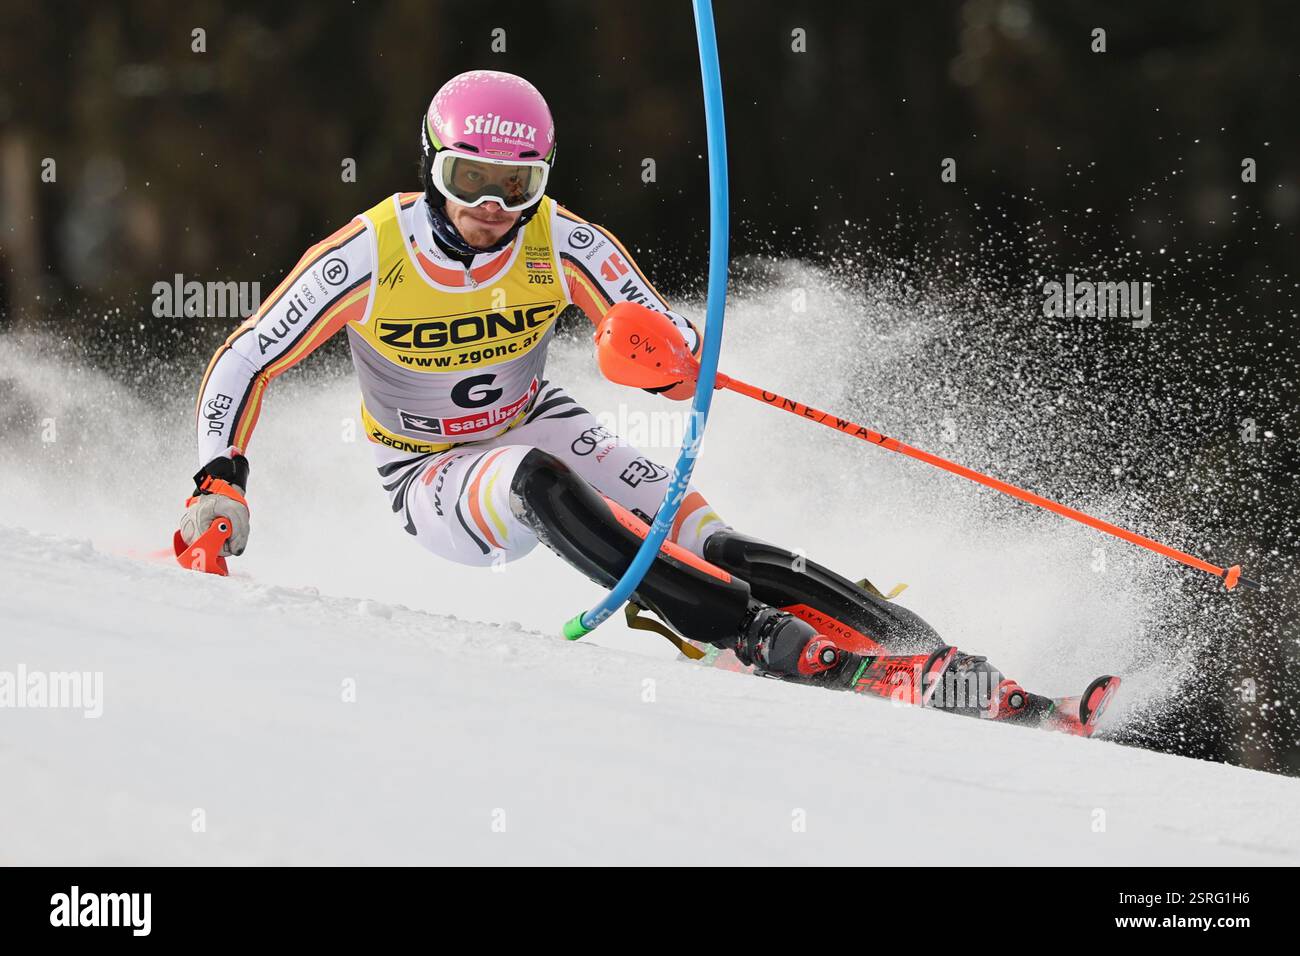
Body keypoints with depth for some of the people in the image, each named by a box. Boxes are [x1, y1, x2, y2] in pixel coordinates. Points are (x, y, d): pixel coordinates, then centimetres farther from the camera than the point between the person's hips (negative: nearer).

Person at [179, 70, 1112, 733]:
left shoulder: (563, 246, -18)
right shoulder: (365, 259, -21)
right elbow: (243, 365, -11)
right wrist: (220, 487, -24)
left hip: (541, 429, 2)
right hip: (436, 480, -2)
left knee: (710, 539, -23)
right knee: (541, 480, -37)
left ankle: (946, 668, -31)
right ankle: (765, 642, -44)